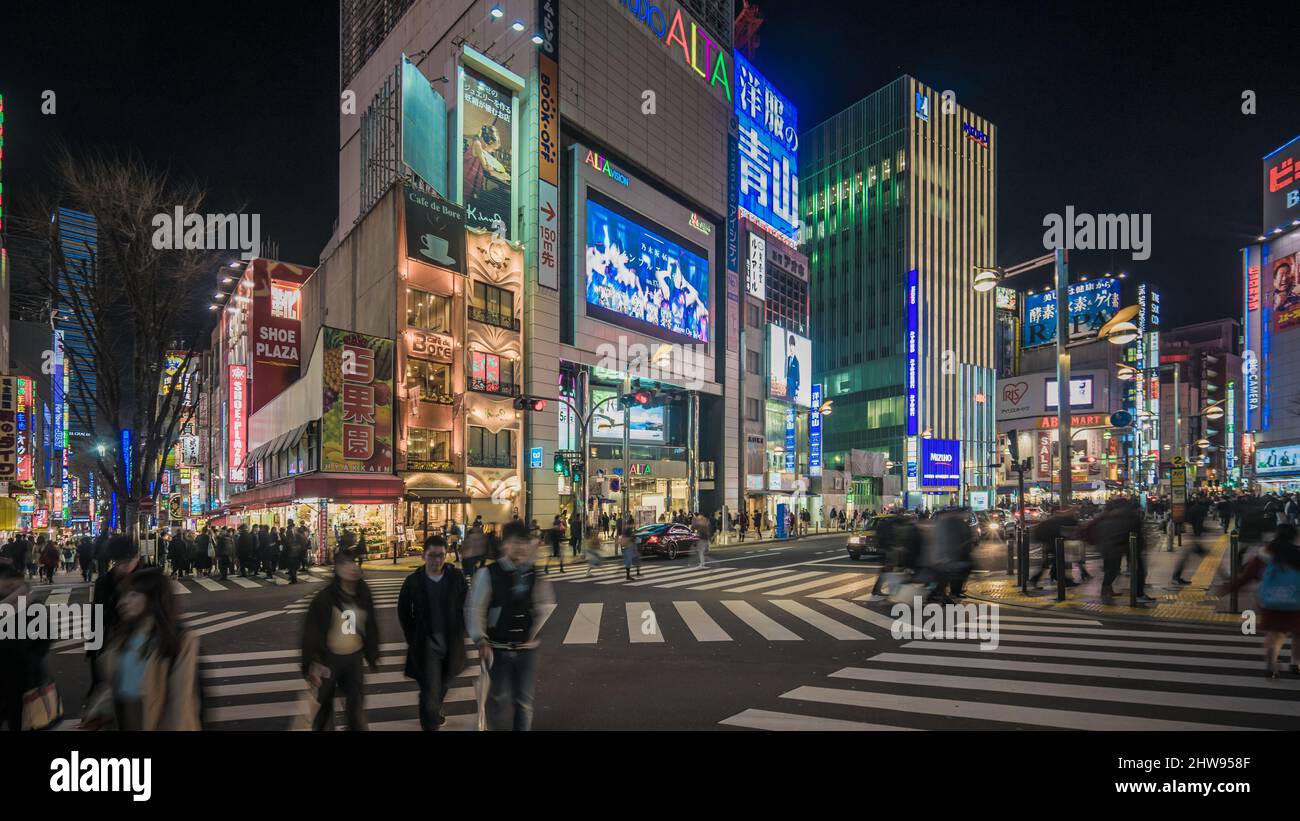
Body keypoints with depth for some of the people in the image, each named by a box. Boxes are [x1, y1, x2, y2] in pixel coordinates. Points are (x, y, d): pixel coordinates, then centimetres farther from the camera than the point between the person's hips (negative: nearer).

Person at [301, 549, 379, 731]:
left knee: (356, 700, 11)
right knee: (325, 703, 12)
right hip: (330, 658, -3)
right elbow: (312, 632, -16)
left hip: (355, 657, 4)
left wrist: (373, 656, 13)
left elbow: (370, 627, 9)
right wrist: (313, 663, -20)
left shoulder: (364, 595, -1)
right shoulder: (325, 597, -17)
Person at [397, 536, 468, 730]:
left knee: (442, 685, 22)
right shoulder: (413, 581, -8)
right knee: (430, 690, -7)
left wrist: (459, 633, -1)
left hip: (451, 642, 3)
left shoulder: (456, 577, -6)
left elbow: (465, 607, 2)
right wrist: (413, 638, 1)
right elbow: (403, 613, 3)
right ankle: (431, 724, 6)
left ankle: (435, 713, 47)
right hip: (426, 644, -2)